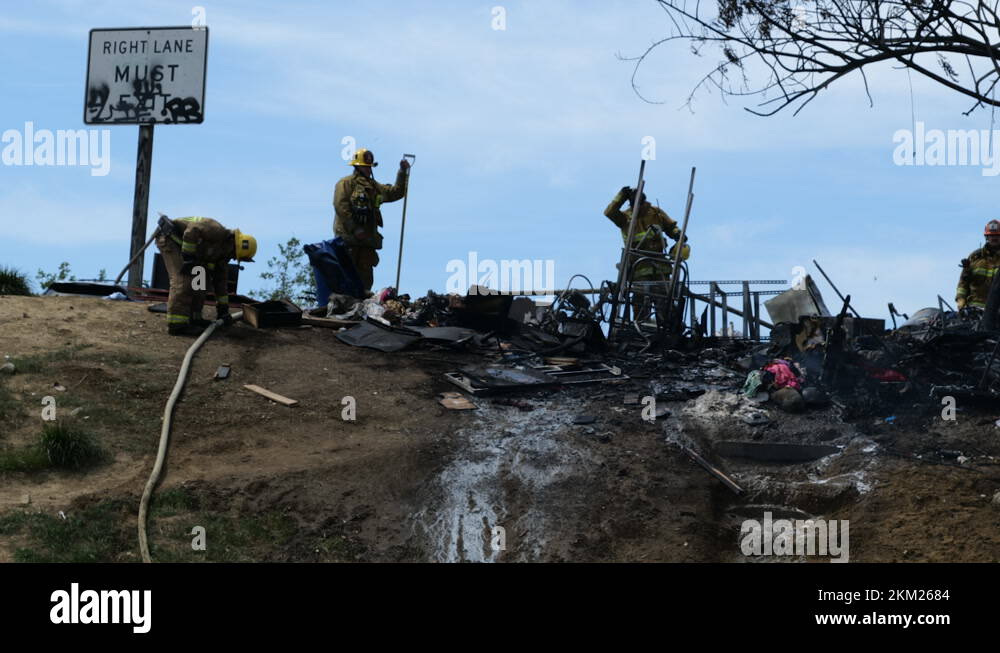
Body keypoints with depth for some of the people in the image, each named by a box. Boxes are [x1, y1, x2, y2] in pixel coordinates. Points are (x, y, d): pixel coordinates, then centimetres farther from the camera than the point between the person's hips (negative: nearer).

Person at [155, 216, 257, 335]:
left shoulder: (224, 251, 10)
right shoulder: (218, 232, -20)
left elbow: (221, 280, 16)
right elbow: (192, 230, -32)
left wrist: (223, 309, 15)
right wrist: (188, 258, -26)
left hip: (178, 244, 11)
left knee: (198, 280, 10)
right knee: (182, 280, -18)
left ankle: (194, 318, 13)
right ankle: (176, 324, -21)